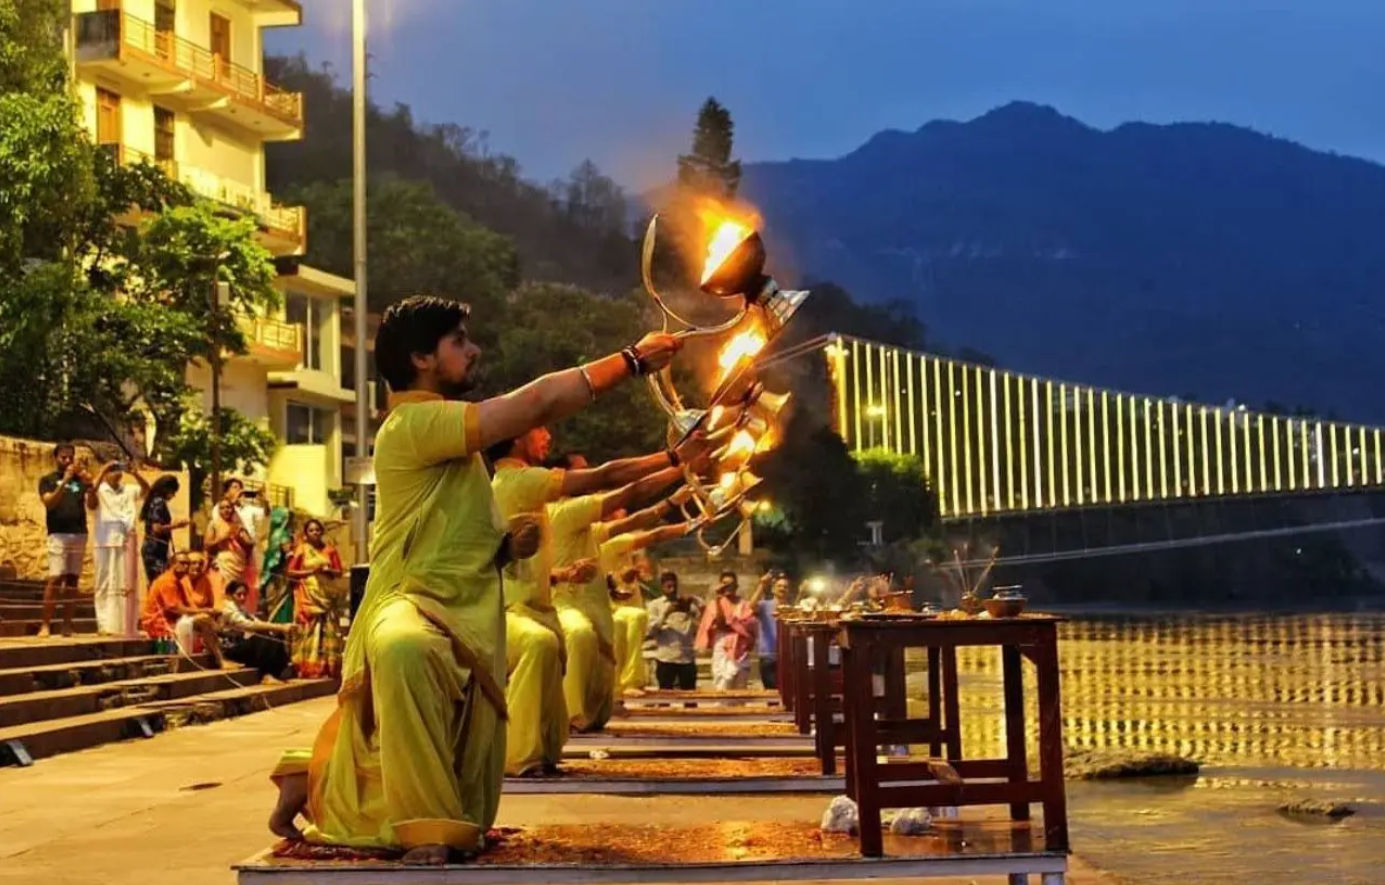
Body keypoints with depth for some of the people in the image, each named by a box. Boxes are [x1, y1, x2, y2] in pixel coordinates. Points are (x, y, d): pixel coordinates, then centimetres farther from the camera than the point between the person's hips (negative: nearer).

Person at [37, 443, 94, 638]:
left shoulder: (80, 480, 14)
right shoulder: (48, 480, 7)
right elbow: (49, 502, -10)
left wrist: (89, 483, -16)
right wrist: (65, 481, -20)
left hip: (79, 533, 3)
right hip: (58, 534, -3)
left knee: (72, 579, 2)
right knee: (55, 578, -12)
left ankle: (67, 625, 4)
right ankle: (45, 624, -11)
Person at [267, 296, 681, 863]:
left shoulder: (449, 437, 22)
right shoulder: (415, 423, -11)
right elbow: (536, 403, -17)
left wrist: (507, 545, 6)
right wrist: (631, 360, -10)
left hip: (466, 623, 9)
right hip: (413, 607, -9)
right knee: (404, 651, -48)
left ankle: (318, 777, 35)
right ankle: (428, 831, -37)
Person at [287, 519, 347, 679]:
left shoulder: (330, 549, 9)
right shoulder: (301, 550, 4)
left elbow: (340, 572, 9)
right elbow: (291, 572, 0)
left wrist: (328, 571, -11)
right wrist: (310, 571, -11)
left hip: (327, 595, 2)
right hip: (308, 595, -2)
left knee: (328, 632, 0)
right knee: (309, 631, -6)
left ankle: (328, 667, 3)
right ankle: (309, 669, -6)